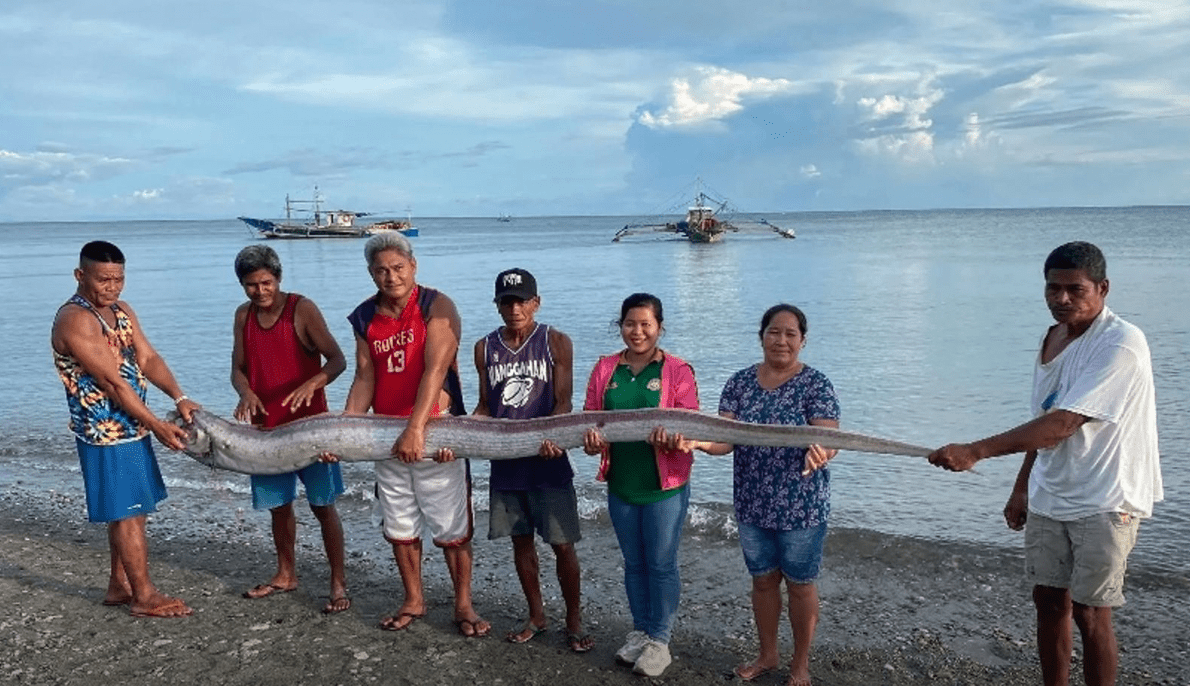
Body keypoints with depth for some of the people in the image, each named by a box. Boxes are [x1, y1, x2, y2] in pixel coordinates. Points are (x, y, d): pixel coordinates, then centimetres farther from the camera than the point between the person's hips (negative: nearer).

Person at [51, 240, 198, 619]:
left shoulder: (122, 311, 8)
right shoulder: (74, 320, -19)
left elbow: (148, 359, 1)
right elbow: (111, 381, -22)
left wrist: (180, 398, -15)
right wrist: (158, 426, -22)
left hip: (133, 428, 9)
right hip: (106, 433, -9)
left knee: (132, 510, 16)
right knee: (127, 514, 0)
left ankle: (119, 585, 30)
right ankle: (144, 596, 11)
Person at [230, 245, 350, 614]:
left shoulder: (302, 309, -11)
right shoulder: (244, 315, 6)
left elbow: (337, 359, -17)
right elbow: (238, 368, 8)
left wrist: (313, 383, -37)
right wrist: (246, 393, -14)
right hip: (267, 425, 5)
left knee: (322, 505, -1)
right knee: (278, 505, 17)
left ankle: (339, 583, 7)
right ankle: (286, 575, 34)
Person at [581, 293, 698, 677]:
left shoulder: (678, 371, -8)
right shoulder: (605, 369, 3)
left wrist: (671, 438, -31)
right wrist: (591, 439, -19)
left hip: (664, 486, -4)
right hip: (620, 485, 4)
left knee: (661, 565, 7)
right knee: (633, 563, 18)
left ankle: (659, 641, 23)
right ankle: (640, 631, 35)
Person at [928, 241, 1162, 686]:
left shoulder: (1121, 343, -20)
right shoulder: (1051, 338, 6)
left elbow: (1063, 423, -28)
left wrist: (975, 451, -34)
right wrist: (1022, 487, 15)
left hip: (1103, 501, -7)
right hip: (1048, 498, 7)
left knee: (1089, 613, 2)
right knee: (1049, 599, 13)